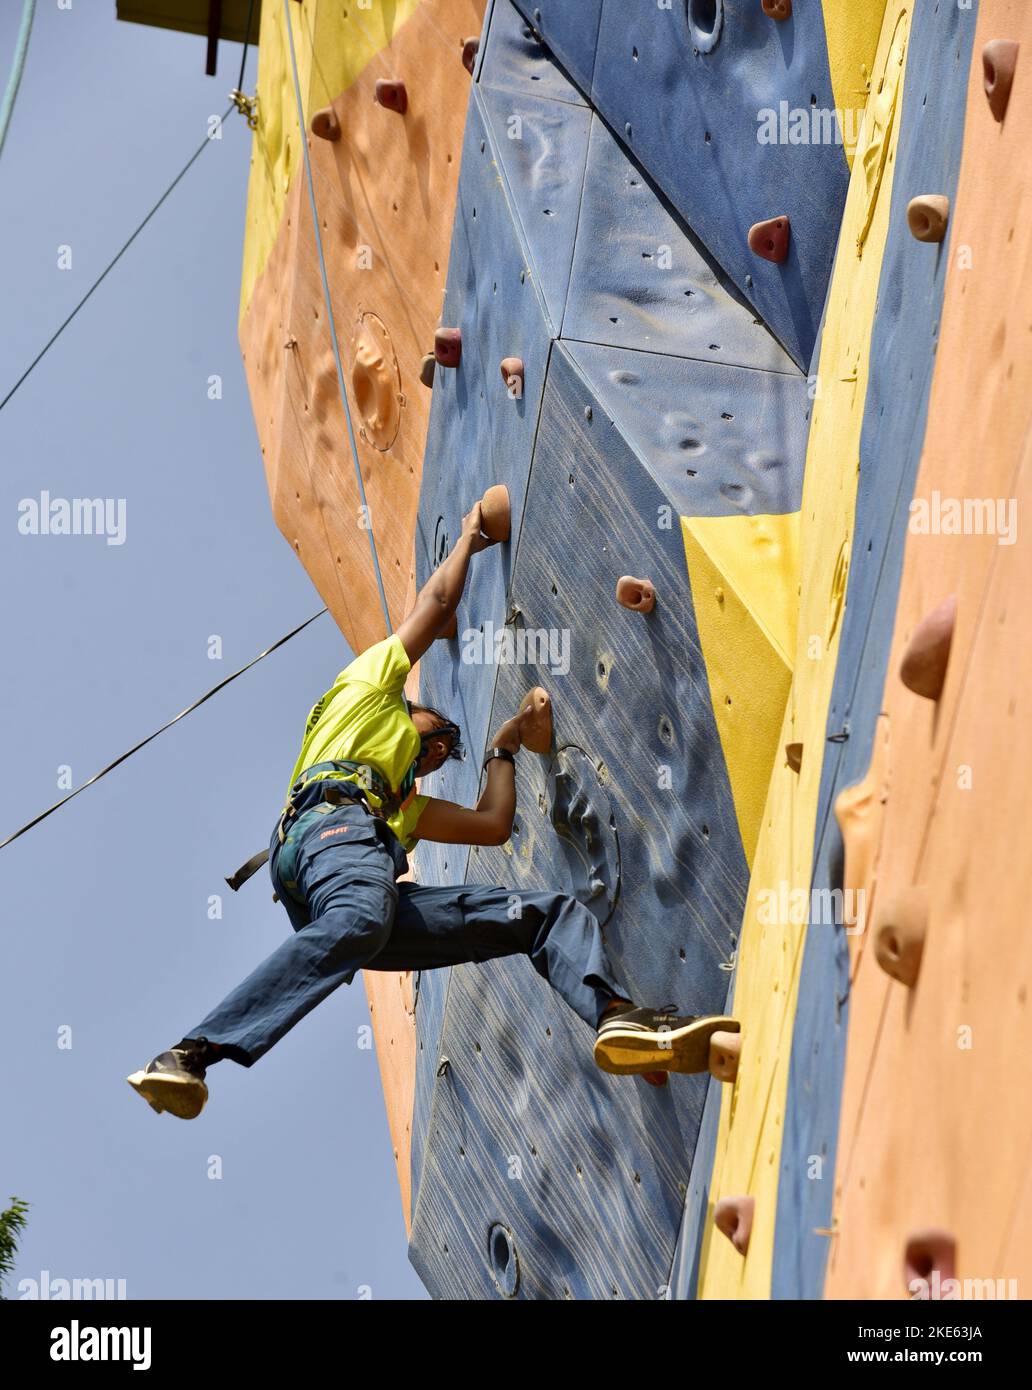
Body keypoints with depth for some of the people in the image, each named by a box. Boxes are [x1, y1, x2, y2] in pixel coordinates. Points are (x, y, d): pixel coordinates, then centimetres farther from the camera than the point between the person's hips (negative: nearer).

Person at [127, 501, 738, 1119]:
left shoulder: (409, 804, 47)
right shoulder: (373, 682, 31)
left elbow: (493, 824, 40)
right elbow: (441, 599, 31)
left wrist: (505, 745, 51)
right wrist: (470, 539, 46)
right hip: (334, 823, -7)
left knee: (555, 911, -2)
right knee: (356, 923, -43)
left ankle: (619, 1018, -32)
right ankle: (188, 1056, -50)